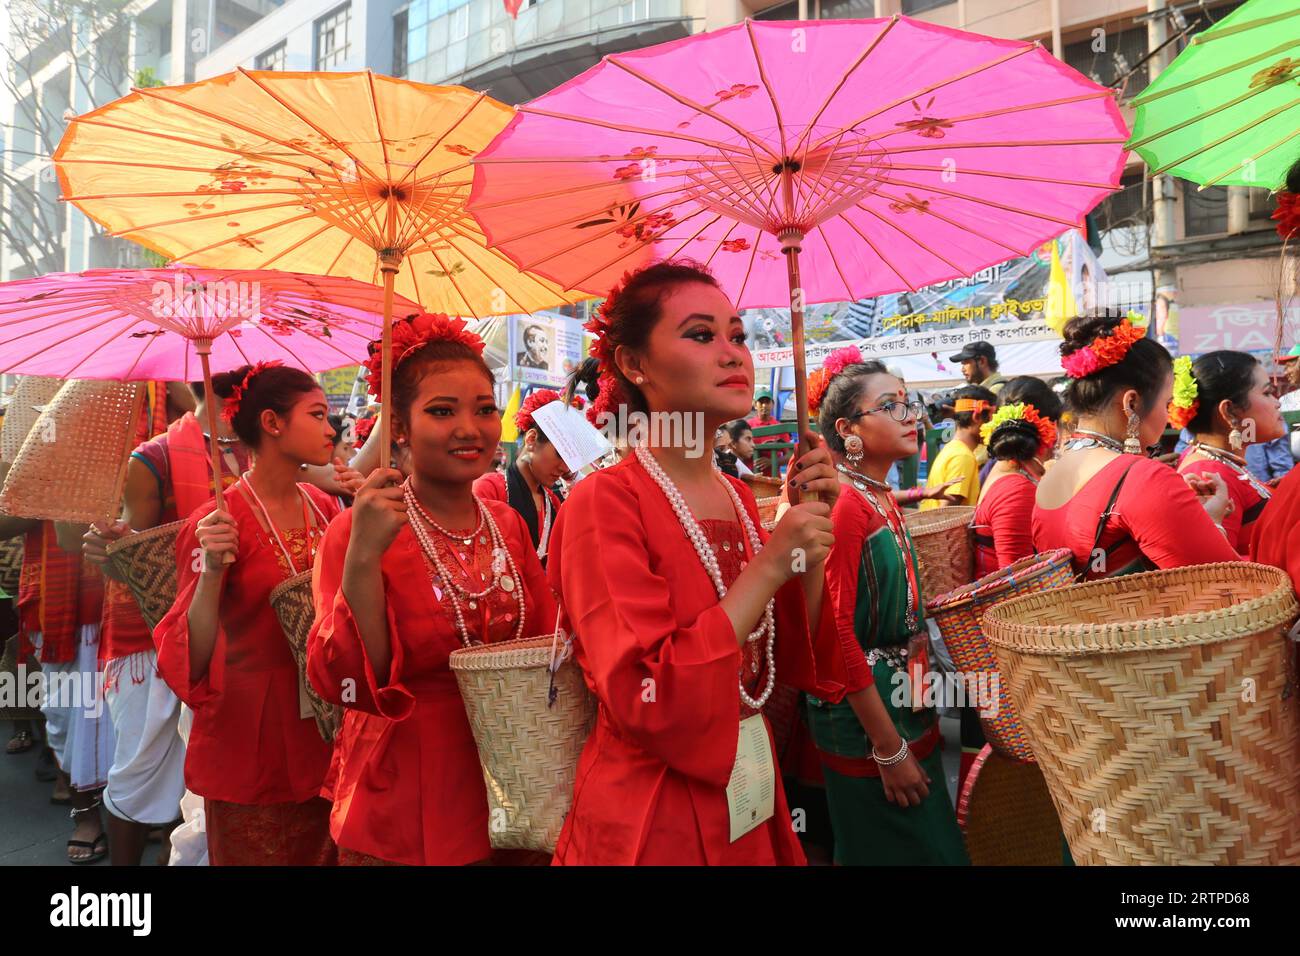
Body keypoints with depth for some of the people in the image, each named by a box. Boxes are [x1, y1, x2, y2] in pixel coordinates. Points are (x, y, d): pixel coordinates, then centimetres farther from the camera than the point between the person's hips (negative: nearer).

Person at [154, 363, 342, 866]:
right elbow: (192, 663, -19)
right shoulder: (219, 522, -16)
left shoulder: (324, 506, 2)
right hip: (251, 750, -6)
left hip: (322, 733, 6)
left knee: (323, 852, 19)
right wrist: (212, 570, -33)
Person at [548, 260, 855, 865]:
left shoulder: (738, 498, 3)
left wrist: (812, 539, -9)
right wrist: (770, 565, -24)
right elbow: (647, 705, -26)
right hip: (653, 822, -7)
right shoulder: (606, 502, -19)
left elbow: (798, 665, 4)